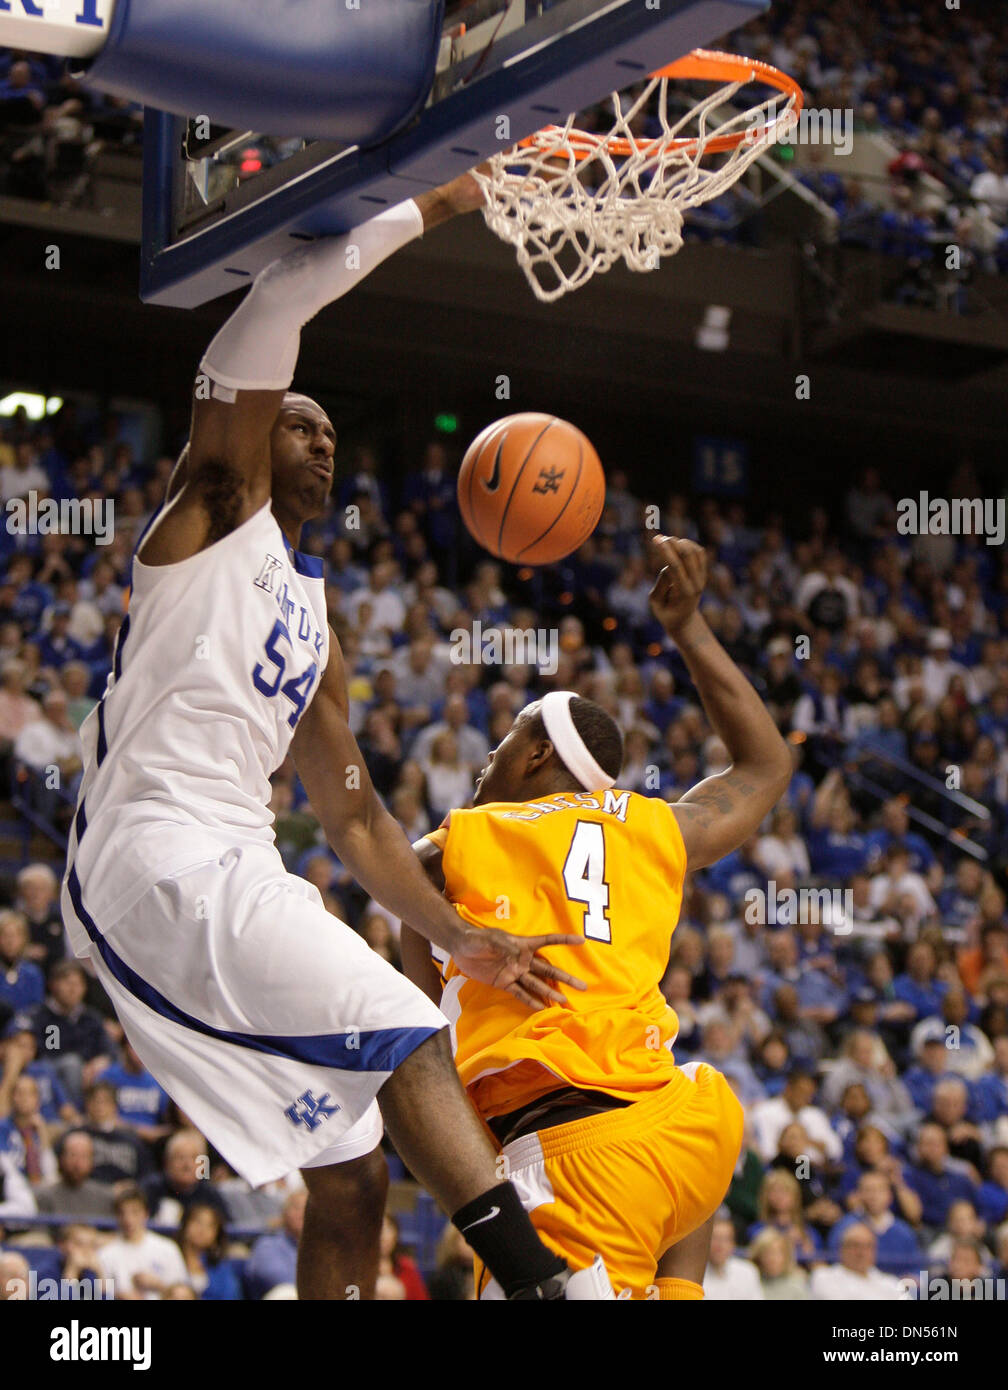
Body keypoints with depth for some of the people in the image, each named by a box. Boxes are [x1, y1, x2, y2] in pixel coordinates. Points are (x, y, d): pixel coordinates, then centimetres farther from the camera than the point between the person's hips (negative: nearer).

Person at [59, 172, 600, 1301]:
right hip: (158, 855, -9)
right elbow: (288, 292, -8)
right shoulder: (219, 505, 5)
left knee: (351, 1175, 4)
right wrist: (438, 204, -3)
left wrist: (459, 937, 20)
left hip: (231, 871, 9)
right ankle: (547, 1281, -29)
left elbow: (353, 818, 29)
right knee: (402, 1033, -22)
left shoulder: (313, 622, 27)